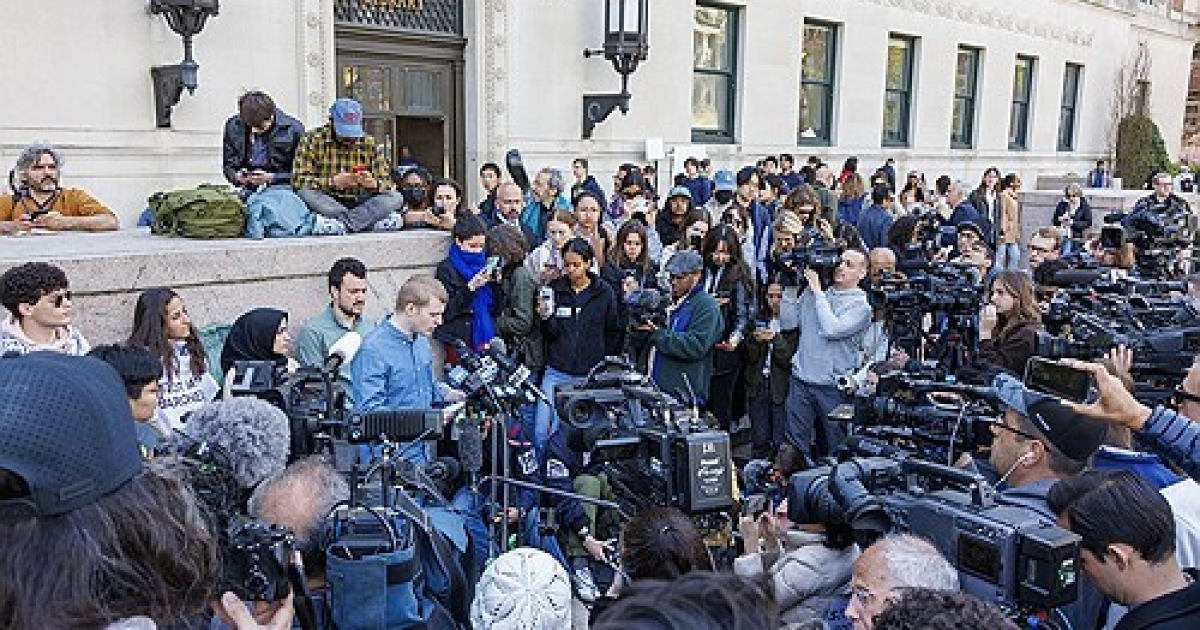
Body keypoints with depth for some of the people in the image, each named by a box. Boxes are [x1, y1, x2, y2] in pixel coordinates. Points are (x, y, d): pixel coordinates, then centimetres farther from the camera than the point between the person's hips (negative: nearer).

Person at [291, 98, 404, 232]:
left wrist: (373, 184, -22)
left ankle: (341, 224, -33)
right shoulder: (312, 140, -3)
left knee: (396, 198, -20)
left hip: (359, 203, 2)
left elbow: (386, 183, 3)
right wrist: (332, 182, -28)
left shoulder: (369, 143, 6)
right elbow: (298, 180, -13)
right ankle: (371, 220, -30)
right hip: (325, 203, -2)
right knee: (305, 192, -34)